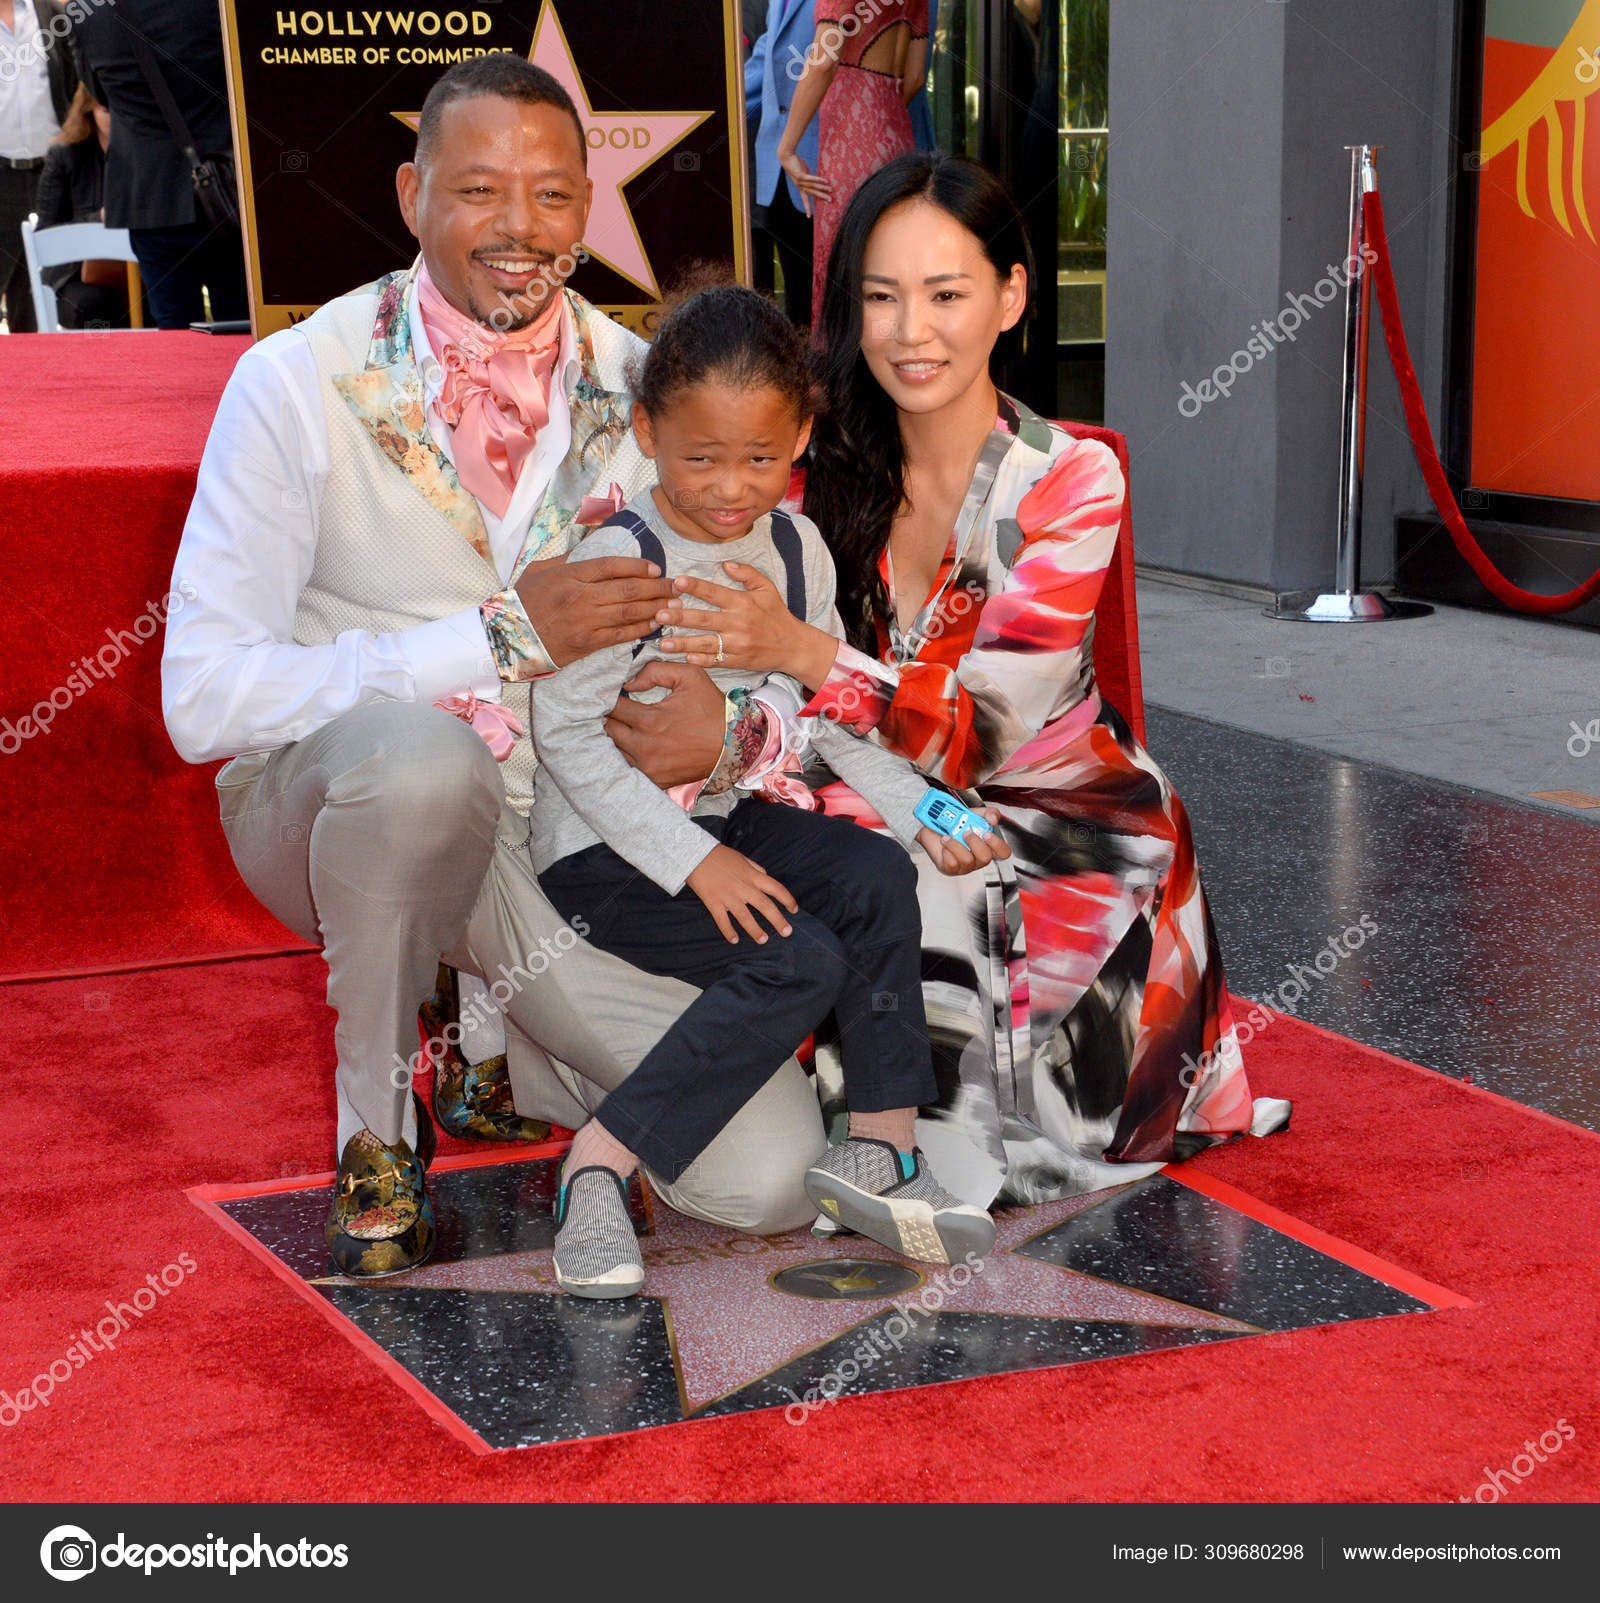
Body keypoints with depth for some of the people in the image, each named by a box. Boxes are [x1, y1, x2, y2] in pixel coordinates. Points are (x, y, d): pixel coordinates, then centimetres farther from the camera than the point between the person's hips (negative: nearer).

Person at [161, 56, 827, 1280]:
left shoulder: (640, 387, -2)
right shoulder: (302, 384, -13)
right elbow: (205, 697, -20)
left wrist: (731, 729, -20)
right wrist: (501, 637, -26)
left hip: (572, 843, 4)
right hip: (333, 812, -3)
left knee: (767, 1176, -13)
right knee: (425, 750, -41)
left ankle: (490, 1048, 17)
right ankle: (376, 1118, -13)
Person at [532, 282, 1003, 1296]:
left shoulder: (796, 547, 4)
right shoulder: (619, 560, -16)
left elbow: (836, 717, 10)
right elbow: (569, 735, -18)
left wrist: (924, 814, -4)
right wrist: (695, 862, -23)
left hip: (735, 819, 6)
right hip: (608, 853, -6)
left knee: (877, 878, -19)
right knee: (802, 960, -24)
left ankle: (879, 1151, -11)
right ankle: (601, 1165, -17)